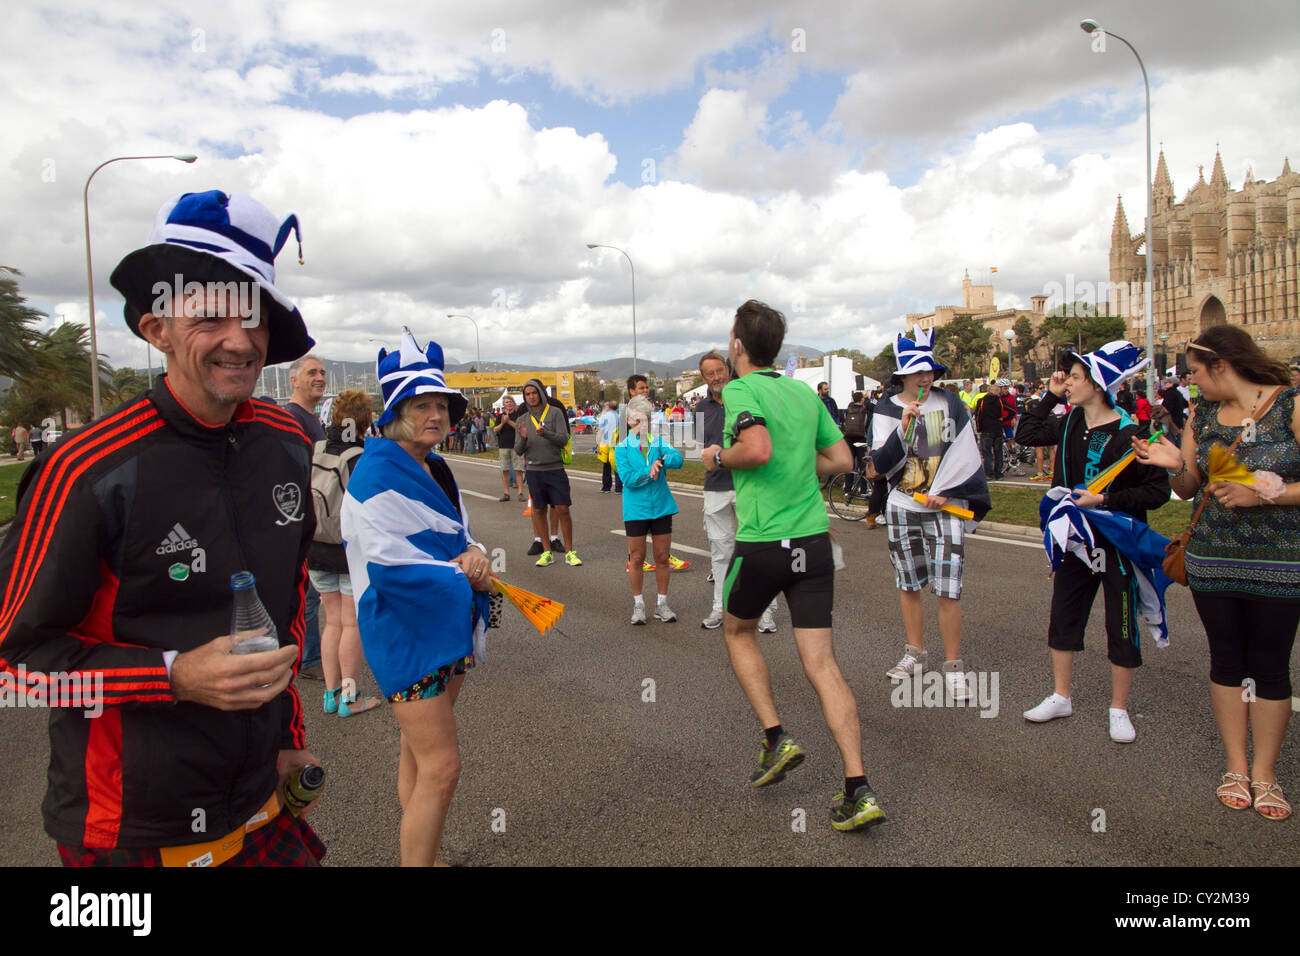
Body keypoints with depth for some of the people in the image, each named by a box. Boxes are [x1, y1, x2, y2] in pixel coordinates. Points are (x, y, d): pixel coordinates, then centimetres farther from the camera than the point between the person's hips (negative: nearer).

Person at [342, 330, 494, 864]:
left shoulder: (435, 469, 9)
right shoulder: (379, 474, -17)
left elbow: (460, 535, 15)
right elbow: (389, 567, -23)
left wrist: (474, 553, -9)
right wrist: (465, 574, -14)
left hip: (449, 628, 9)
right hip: (404, 633, -9)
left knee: (419, 755, 19)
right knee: (441, 767, -8)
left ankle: (420, 856, 33)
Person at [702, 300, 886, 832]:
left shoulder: (741, 390, -8)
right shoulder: (805, 393, 12)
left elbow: (758, 449, -25)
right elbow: (841, 460, 15)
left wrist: (719, 457, -6)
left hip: (762, 543, -5)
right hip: (814, 540, 5)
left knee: (737, 631, 24)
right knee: (822, 665, 4)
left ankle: (775, 739, 16)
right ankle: (858, 792, -1)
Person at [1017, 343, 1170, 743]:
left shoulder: (1129, 435, -18)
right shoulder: (1070, 424, 1)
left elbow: (1158, 491, -18)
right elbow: (1026, 434, 12)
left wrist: (1104, 499, -22)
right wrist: (1050, 396, 4)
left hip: (1118, 542, -6)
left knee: (1121, 626, 6)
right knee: (1063, 616, 14)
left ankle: (1119, 709, 21)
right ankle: (1061, 697, 29)